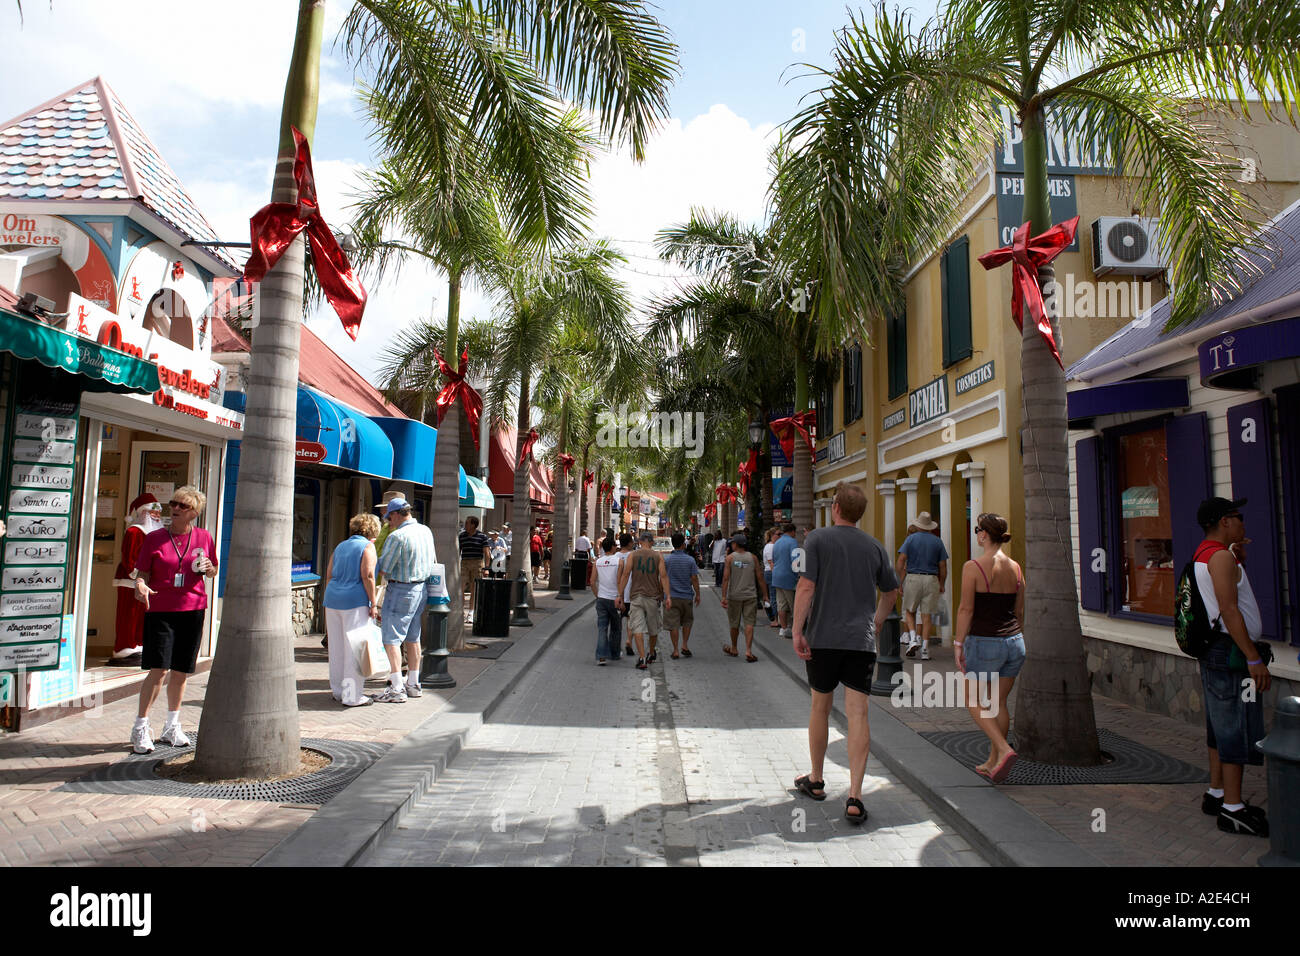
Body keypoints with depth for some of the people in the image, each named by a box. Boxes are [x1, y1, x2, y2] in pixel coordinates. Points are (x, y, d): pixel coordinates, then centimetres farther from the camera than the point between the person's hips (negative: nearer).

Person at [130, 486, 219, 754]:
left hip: (193, 610, 2)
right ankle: (140, 728, 4)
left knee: (181, 671, 10)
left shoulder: (203, 538, 6)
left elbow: (213, 572, 15)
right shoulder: (154, 538, 2)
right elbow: (142, 572, 1)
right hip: (160, 609, -2)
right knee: (159, 669, -11)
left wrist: (209, 568, -7)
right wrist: (140, 586, -21)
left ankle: (172, 727, 24)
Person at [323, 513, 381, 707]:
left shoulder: (340, 546, 16)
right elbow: (367, 576, -14)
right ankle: (352, 695, 0)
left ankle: (338, 690, 24)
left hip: (333, 599, 7)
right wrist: (373, 603, -10)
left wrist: (330, 600, 21)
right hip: (355, 601, -7)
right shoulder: (367, 547, -4)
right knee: (355, 648, -1)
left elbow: (329, 575, 16)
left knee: (337, 647, 14)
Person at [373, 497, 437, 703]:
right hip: (421, 589, 8)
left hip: (400, 591, -8)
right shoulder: (426, 531, 7)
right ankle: (413, 685, 22)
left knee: (391, 639, -3)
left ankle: (397, 689, -6)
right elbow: (433, 562, 18)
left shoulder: (397, 536, -18)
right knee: (413, 638, 15)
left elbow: (383, 569, -14)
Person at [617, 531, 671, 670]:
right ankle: (651, 655, 35)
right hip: (653, 596, 1)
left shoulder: (632, 555, 1)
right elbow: (663, 576, -4)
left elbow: (625, 575, -4)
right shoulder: (658, 556, 3)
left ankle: (642, 658, -18)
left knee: (637, 628, -5)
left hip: (636, 596, -1)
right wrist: (667, 596, -5)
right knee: (653, 628, 17)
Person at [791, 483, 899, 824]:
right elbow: (891, 593, 17)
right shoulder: (875, 547, 7)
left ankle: (815, 780, 29)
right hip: (862, 641, 2)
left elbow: (805, 586, -13)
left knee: (820, 708, 14)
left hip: (823, 638, -1)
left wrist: (797, 632, -10)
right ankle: (854, 797, -4)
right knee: (857, 714, 1)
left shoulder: (817, 539, -4)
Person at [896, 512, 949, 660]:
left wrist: (900, 582, -1)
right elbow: (943, 566, 5)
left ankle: (912, 639, -5)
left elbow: (900, 561, -6)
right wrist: (942, 585, 14)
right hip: (931, 580, 1)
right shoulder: (938, 541, 7)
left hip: (913, 578, -1)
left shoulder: (911, 539, 2)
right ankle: (925, 649, 2)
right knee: (927, 615, 4)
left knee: (910, 611, 13)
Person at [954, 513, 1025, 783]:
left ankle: (1004, 750, -6)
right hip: (1014, 641, 6)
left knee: (974, 702, 10)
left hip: (983, 642, -6)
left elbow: (966, 610, -14)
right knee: (999, 702, 16)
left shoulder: (973, 567, -14)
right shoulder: (1015, 568, 4)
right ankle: (993, 762, 23)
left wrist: (958, 644, -6)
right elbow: (1020, 611, 11)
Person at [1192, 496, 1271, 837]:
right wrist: (1254, 659, -22)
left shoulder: (1202, 555, 16)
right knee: (1237, 728, -5)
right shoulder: (1221, 556, -15)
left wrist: (1239, 559, 23)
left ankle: (1216, 793, 25)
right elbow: (1229, 610, -22)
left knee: (1221, 725, 16)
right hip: (1231, 651, -10)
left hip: (1214, 651, 10)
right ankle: (1232, 808, 0)